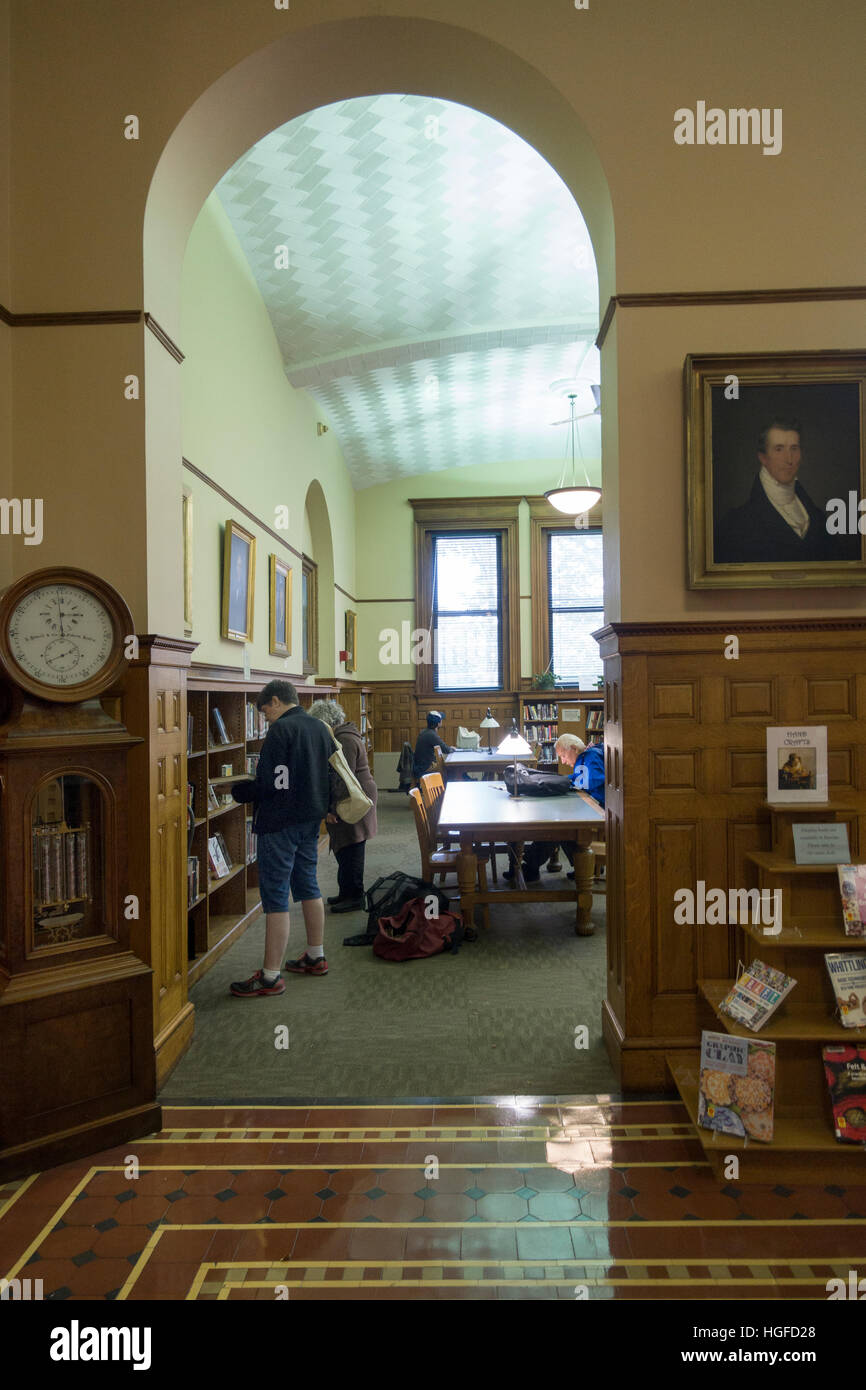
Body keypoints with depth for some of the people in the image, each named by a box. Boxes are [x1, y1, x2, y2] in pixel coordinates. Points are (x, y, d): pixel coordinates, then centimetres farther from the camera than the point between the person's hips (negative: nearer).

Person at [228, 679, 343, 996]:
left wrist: (239, 791, -4)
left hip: (281, 823, -9)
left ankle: (270, 976, 2)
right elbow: (331, 777, 16)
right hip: (311, 819, 9)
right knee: (307, 886, 19)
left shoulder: (281, 729, -15)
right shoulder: (320, 728, 10)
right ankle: (315, 957, 31)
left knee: (275, 895, -4)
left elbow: (271, 784, -19)